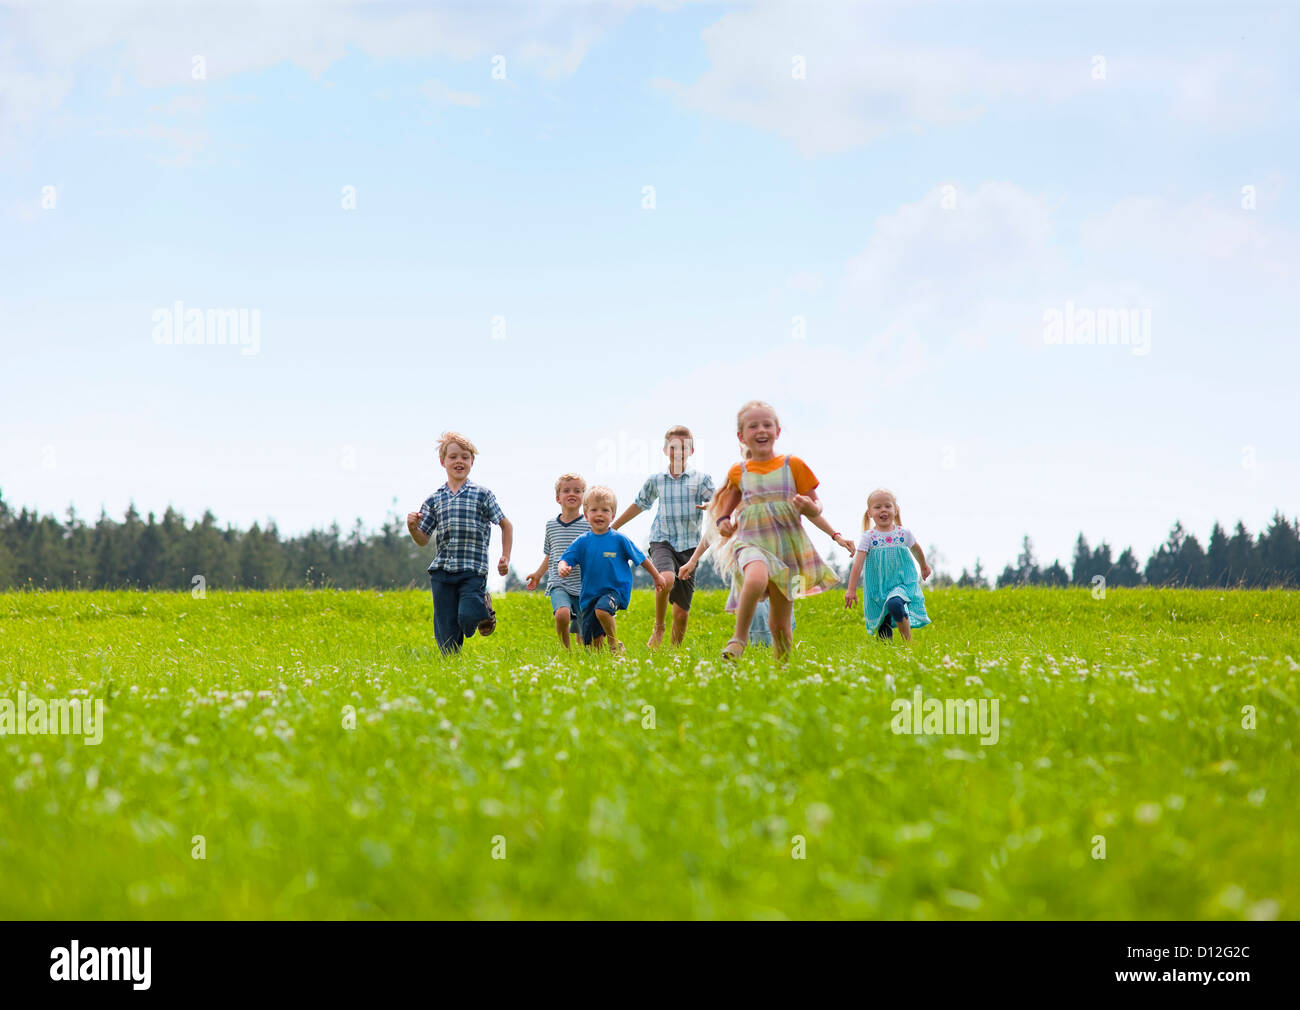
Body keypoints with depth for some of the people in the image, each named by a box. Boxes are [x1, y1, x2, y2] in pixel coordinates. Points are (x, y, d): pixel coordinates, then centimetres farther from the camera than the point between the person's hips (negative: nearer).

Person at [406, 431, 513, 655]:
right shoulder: (434, 500, 10)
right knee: (447, 635, -2)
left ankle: (484, 608, 13)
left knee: (467, 618, -19)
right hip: (442, 570, 2)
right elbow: (423, 540, 11)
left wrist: (505, 557, 4)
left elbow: (506, 525, 13)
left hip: (473, 571, -2)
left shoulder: (483, 495, 3)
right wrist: (412, 528, -10)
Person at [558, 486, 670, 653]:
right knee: (592, 643, 3)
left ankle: (615, 645, -15)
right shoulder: (582, 542, 0)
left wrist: (657, 577, 13)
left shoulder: (619, 539, -5)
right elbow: (565, 560, -4)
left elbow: (641, 559, 5)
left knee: (602, 609, -36)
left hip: (616, 590, -3)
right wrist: (563, 568, -28)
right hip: (590, 594, 3)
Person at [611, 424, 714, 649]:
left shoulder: (701, 480, 1)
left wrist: (709, 507, -29)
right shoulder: (655, 481, 6)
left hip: (689, 546, 0)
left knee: (682, 611, 1)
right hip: (662, 541, 0)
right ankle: (658, 628, -11)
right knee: (667, 579, -33)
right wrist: (611, 528, 27)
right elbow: (639, 505, 21)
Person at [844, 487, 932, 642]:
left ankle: (908, 640, -20)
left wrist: (924, 566, 38)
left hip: (902, 584, 0)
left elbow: (916, 550, 21)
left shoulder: (904, 534, 0)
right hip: (877, 588, 0)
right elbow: (858, 564, -11)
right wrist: (851, 589, -18)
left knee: (895, 604, -33)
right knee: (884, 635, -1)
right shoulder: (868, 537, -6)